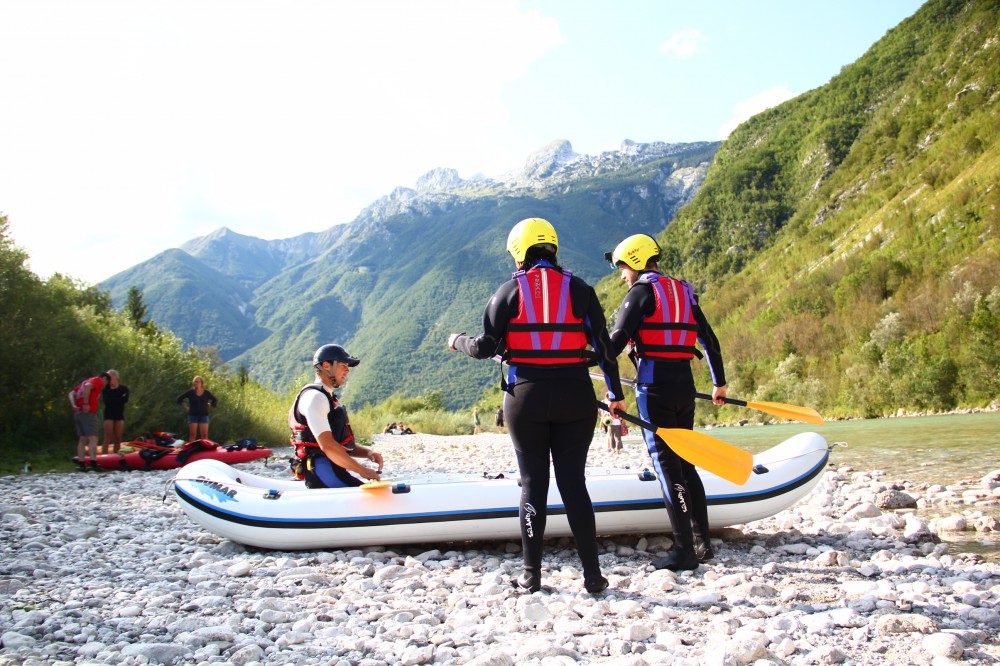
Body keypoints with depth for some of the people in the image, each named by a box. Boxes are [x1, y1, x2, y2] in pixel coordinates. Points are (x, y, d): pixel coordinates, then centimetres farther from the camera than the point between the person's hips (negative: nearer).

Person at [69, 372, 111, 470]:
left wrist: (74, 405, 3)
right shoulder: (98, 380, 1)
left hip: (78, 413, 9)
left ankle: (81, 463, 8)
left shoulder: (85, 381, 27)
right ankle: (93, 464, -20)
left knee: (82, 439, 10)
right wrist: (86, 403, -21)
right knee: (93, 439, -12)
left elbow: (71, 394, 18)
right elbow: (87, 386, -21)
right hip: (88, 413, -8)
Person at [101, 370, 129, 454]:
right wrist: (119, 399, -9)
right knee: (108, 438, -10)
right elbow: (106, 401, -11)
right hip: (109, 415, -1)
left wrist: (112, 400, -10)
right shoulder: (105, 389, 5)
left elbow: (125, 399, -11)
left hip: (119, 415, 1)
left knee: (118, 439, -1)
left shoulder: (124, 388, 6)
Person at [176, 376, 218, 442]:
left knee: (204, 435, -3)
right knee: (192, 435, -1)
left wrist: (209, 405, 8)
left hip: (203, 415, 1)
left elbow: (215, 400, 19)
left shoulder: (206, 393, 4)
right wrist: (186, 407, 4)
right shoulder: (190, 392, 1)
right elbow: (179, 399, 8)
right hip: (193, 415, -1)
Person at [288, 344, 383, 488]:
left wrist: (368, 452, 2)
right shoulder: (315, 396, -9)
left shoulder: (330, 399, 23)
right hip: (322, 470, -10)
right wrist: (362, 470, -15)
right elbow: (327, 445, -20)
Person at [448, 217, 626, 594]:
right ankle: (593, 575, 9)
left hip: (525, 397, -1)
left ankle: (532, 575, 15)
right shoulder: (580, 290, 3)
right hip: (575, 397, 1)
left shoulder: (509, 291, -1)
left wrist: (457, 342, 19)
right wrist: (616, 394, 13)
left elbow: (486, 347, -2)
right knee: (573, 482, 8)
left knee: (533, 484, 9)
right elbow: (603, 347, 3)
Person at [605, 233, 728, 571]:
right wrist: (719, 383, 30)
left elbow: (617, 340, -16)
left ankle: (684, 550, -2)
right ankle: (703, 543, 17)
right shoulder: (683, 291, 17)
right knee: (685, 462, 14)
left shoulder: (642, 291, -4)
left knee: (667, 466, -4)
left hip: (655, 386, -7)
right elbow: (710, 340, 21)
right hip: (685, 385, 7)